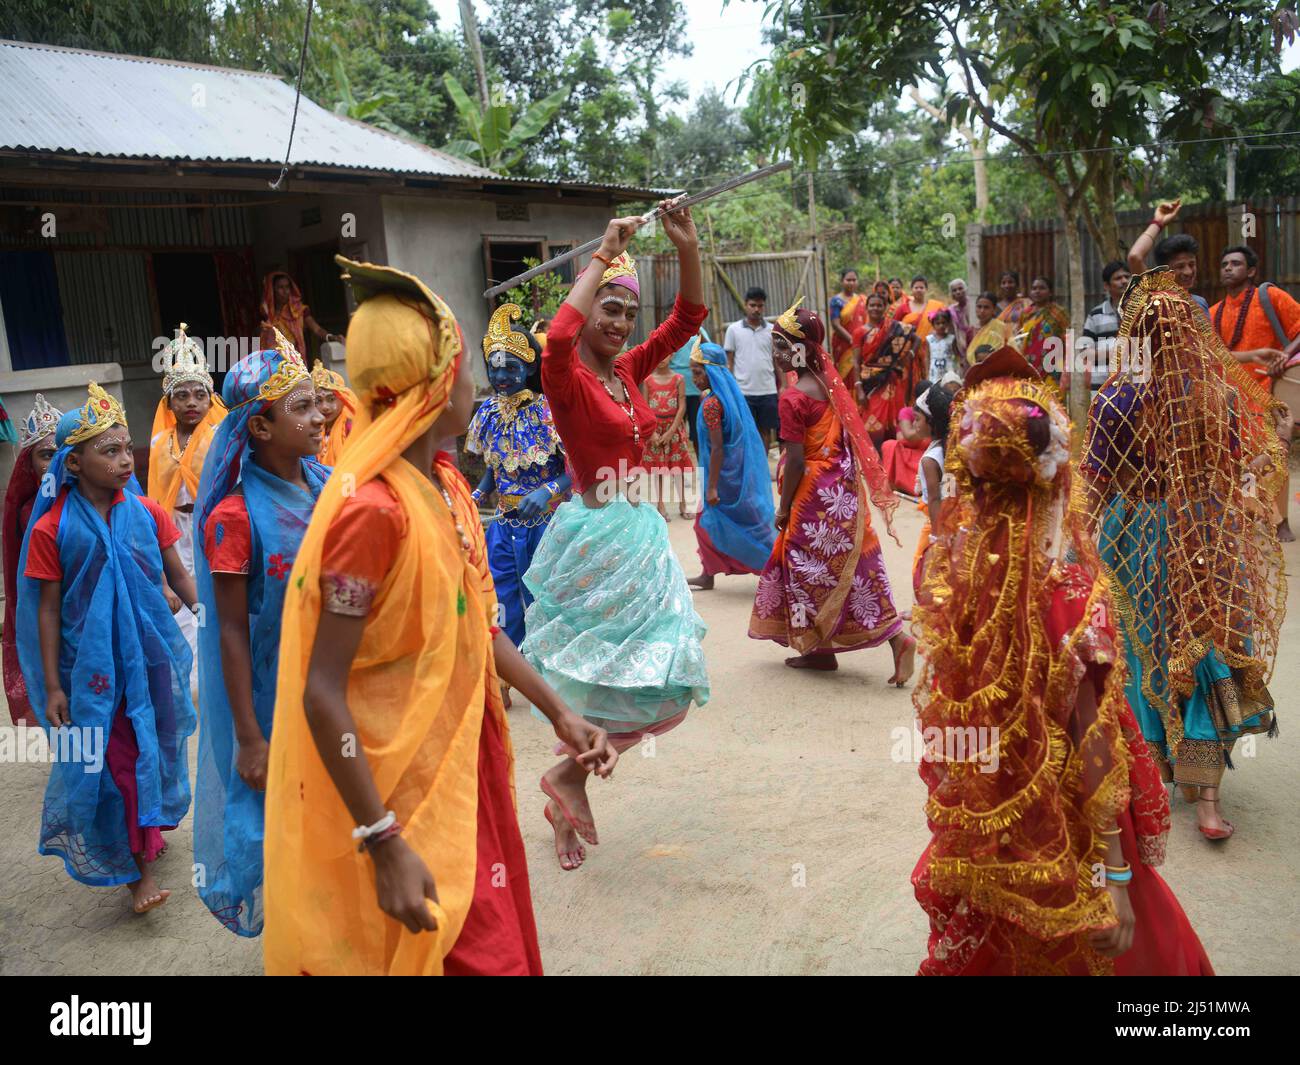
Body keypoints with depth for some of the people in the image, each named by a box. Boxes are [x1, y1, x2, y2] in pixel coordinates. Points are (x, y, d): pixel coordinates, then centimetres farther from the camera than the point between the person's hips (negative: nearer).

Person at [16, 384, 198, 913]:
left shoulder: (147, 512, -3)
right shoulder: (52, 529, -9)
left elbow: (179, 576, 5)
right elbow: (48, 610, -5)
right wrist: (51, 685, -4)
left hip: (154, 652, 3)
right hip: (95, 662, -3)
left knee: (156, 744, 15)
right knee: (118, 757, 1)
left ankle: (153, 824, 40)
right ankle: (139, 867, 13)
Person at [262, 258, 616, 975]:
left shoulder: (445, 485, 1)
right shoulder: (373, 511, -26)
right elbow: (322, 693, -24)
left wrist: (557, 712, 12)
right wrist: (385, 845, -25)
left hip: (462, 766, 8)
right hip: (406, 795, -8)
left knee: (496, 939, 22)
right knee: (463, 954, 7)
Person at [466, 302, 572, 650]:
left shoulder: (549, 409, -13)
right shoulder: (489, 412, 4)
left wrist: (548, 490, -32)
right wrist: (477, 494, -2)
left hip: (546, 524, -5)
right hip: (504, 526, 5)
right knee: (506, 613, 9)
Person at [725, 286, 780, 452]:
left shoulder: (772, 330, 6)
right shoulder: (733, 329, 2)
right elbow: (729, 362, 4)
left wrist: (782, 386, 2)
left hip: (768, 391, 2)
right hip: (743, 391, -1)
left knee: (766, 431, 8)